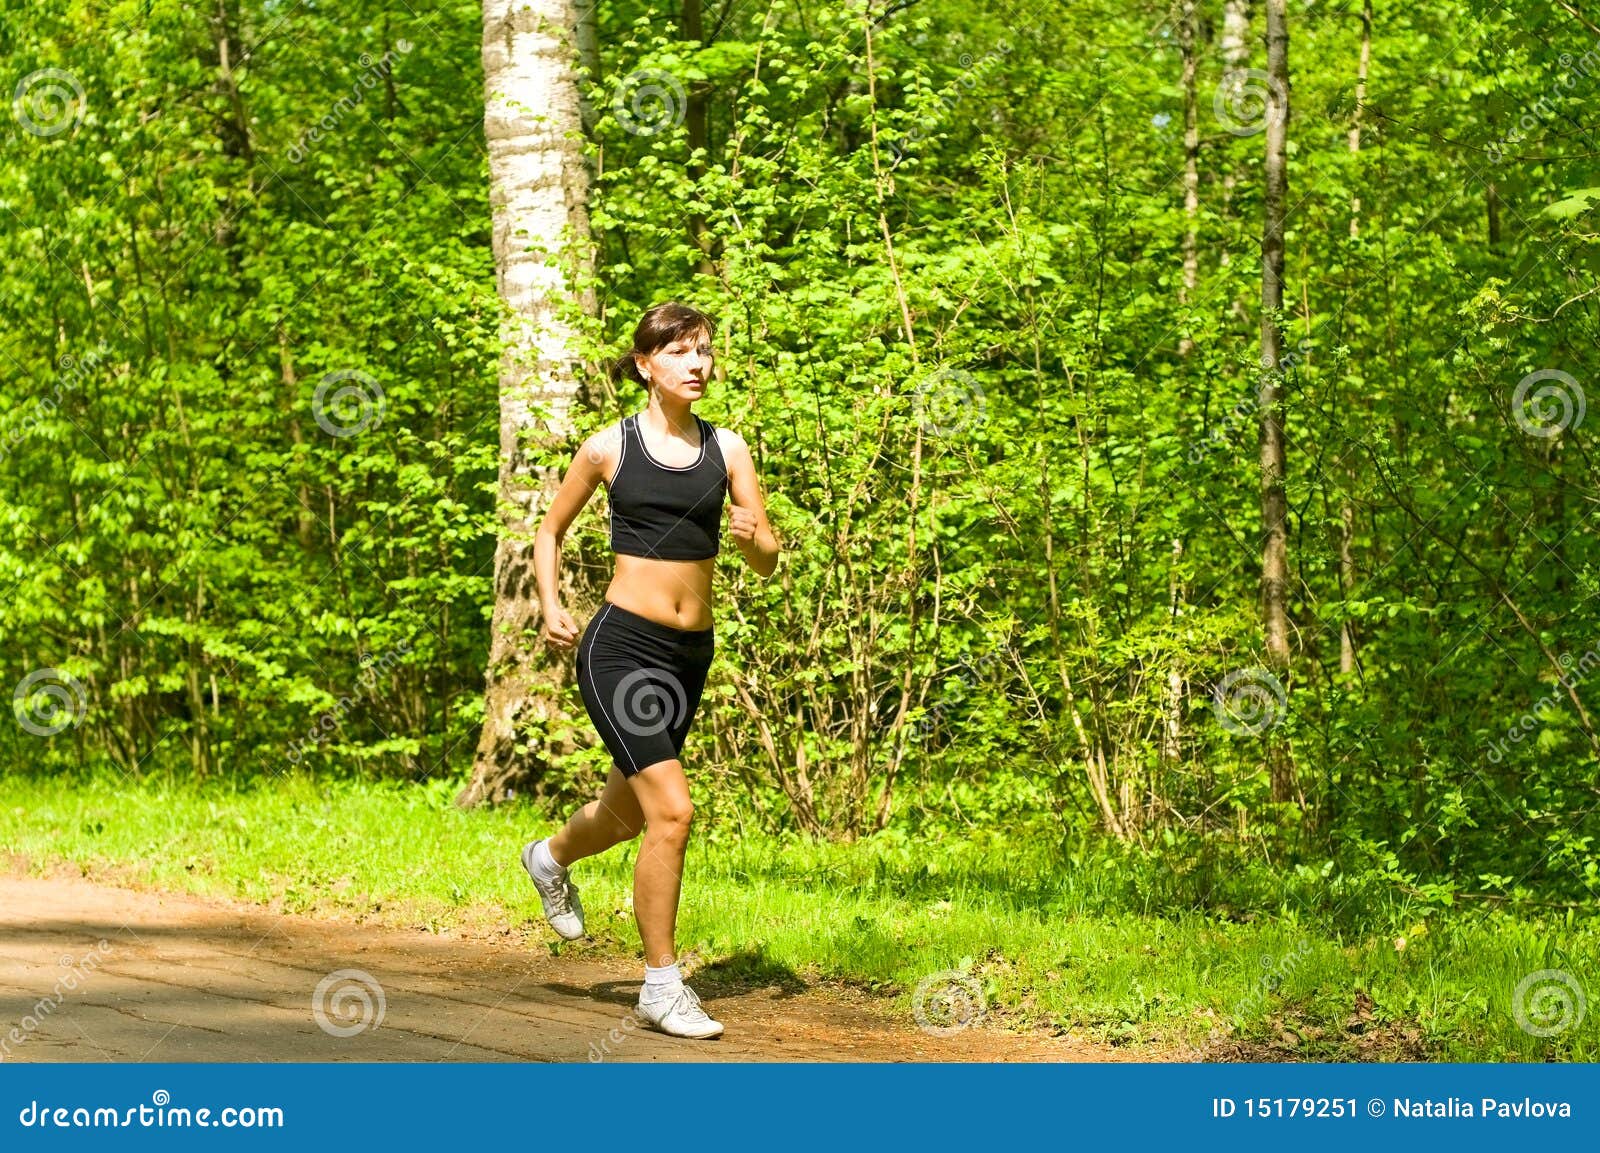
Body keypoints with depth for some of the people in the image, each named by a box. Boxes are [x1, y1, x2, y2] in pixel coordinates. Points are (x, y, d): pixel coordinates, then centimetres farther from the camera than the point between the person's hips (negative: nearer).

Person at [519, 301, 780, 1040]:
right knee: (672, 811, -17)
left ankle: (551, 859, 55)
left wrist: (752, 536, -17)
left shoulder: (727, 449, 6)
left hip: (691, 653, 5)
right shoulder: (609, 447, -2)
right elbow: (550, 530, 12)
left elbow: (767, 562, 5)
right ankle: (662, 984, -5)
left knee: (629, 812, 21)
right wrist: (550, 606, -2)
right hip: (620, 645, -5)